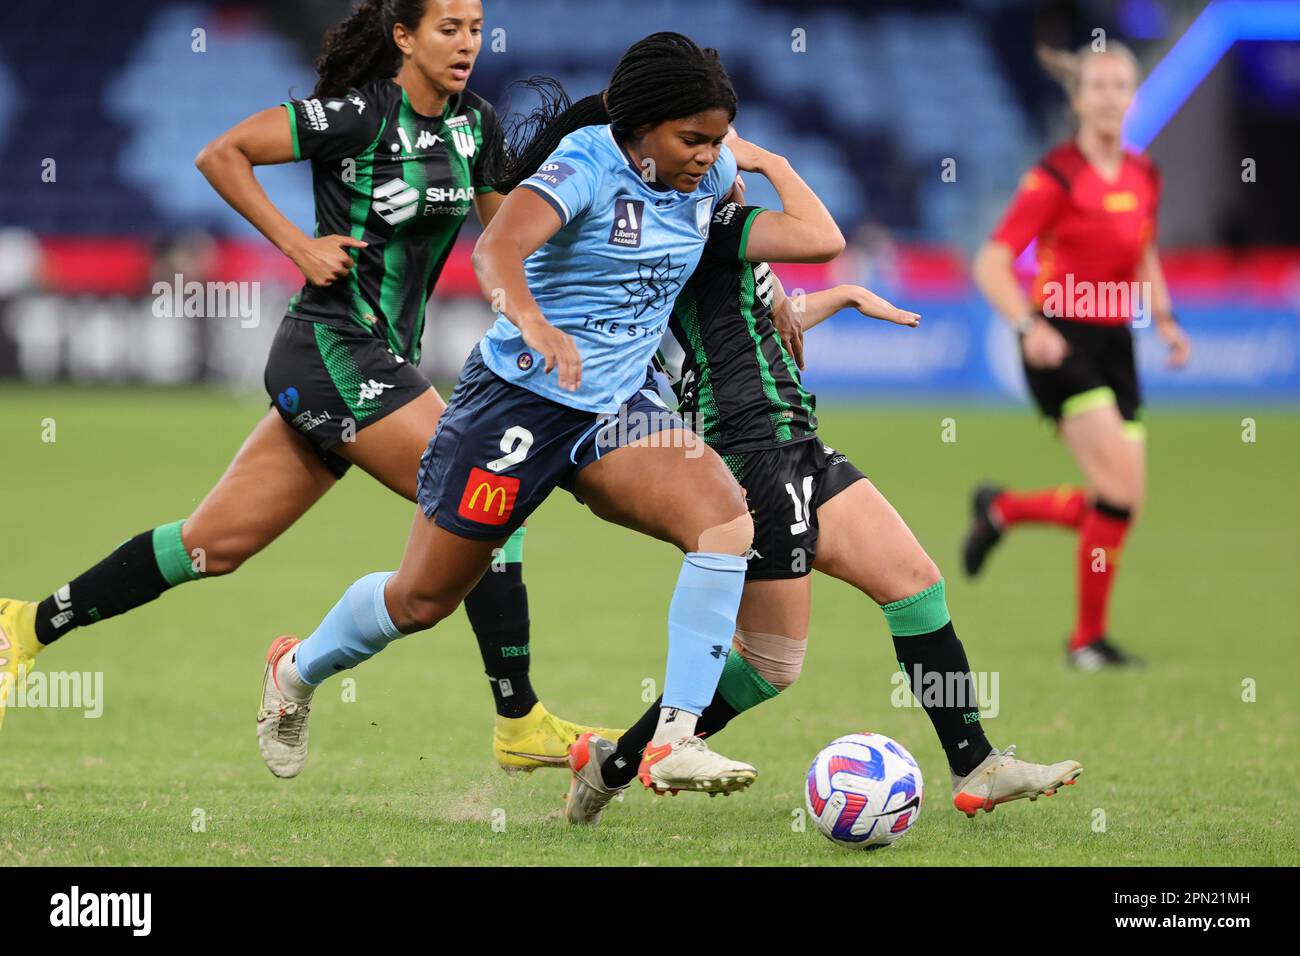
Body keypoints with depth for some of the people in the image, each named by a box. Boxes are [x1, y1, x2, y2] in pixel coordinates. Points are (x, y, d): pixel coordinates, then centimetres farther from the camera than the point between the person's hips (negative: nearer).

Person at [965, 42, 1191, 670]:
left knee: (1119, 507, 3)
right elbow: (991, 265, -11)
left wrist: (1164, 321, 9)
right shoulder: (1056, 176, -10)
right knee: (1122, 490, -17)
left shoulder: (1143, 177, 9)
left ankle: (1003, 508, 29)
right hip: (1061, 345, -7)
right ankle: (1088, 638, -2)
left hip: (1115, 346, 7)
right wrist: (1029, 326, -25)